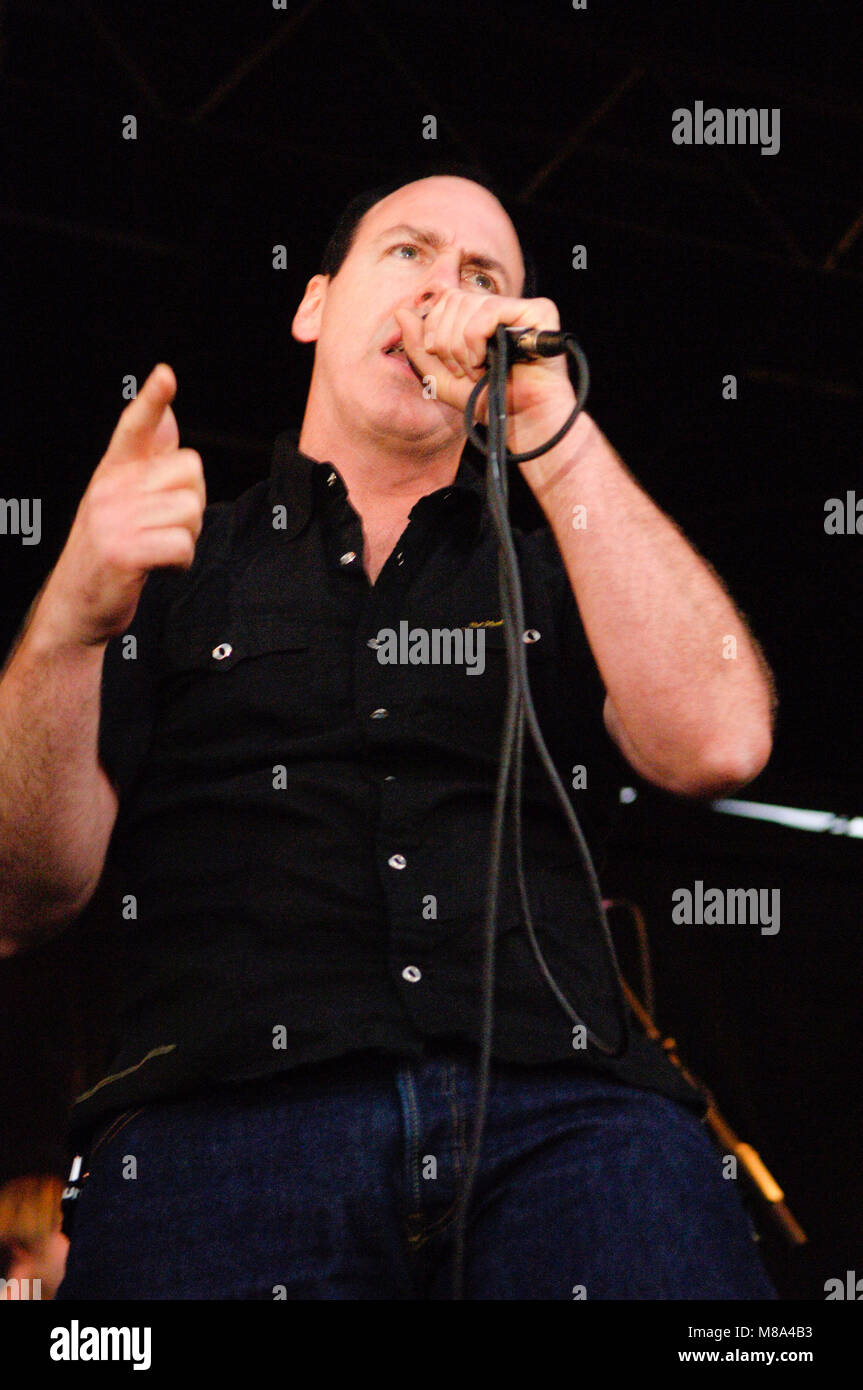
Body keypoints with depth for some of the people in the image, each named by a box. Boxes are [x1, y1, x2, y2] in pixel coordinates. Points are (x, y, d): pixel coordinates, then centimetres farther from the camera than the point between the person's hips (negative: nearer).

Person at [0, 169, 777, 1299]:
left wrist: (553, 434, 4)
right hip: (225, 1113, -1)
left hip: (563, 1109, 1)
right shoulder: (170, 569, 21)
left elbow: (718, 742, 4)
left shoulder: (550, 575, 26)